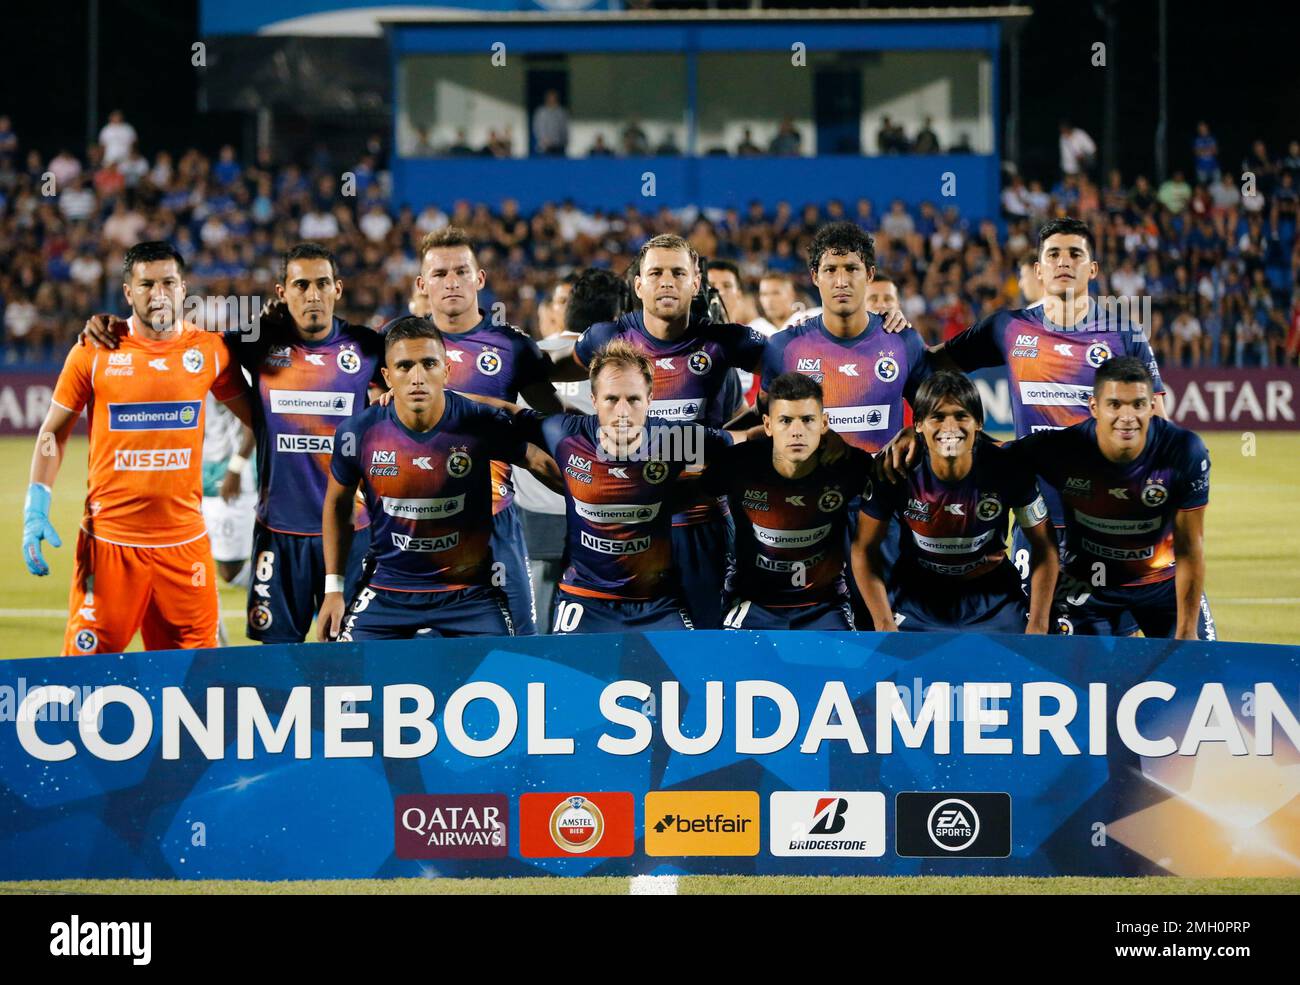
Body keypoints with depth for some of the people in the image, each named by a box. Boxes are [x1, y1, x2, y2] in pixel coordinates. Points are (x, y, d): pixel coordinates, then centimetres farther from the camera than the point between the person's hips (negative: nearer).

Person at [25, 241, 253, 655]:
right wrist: (35, 512, -1)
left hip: (184, 539, 2)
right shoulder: (94, 352, 0)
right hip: (109, 538, -2)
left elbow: (257, 418, 18)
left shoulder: (210, 350, 4)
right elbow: (53, 433, 7)